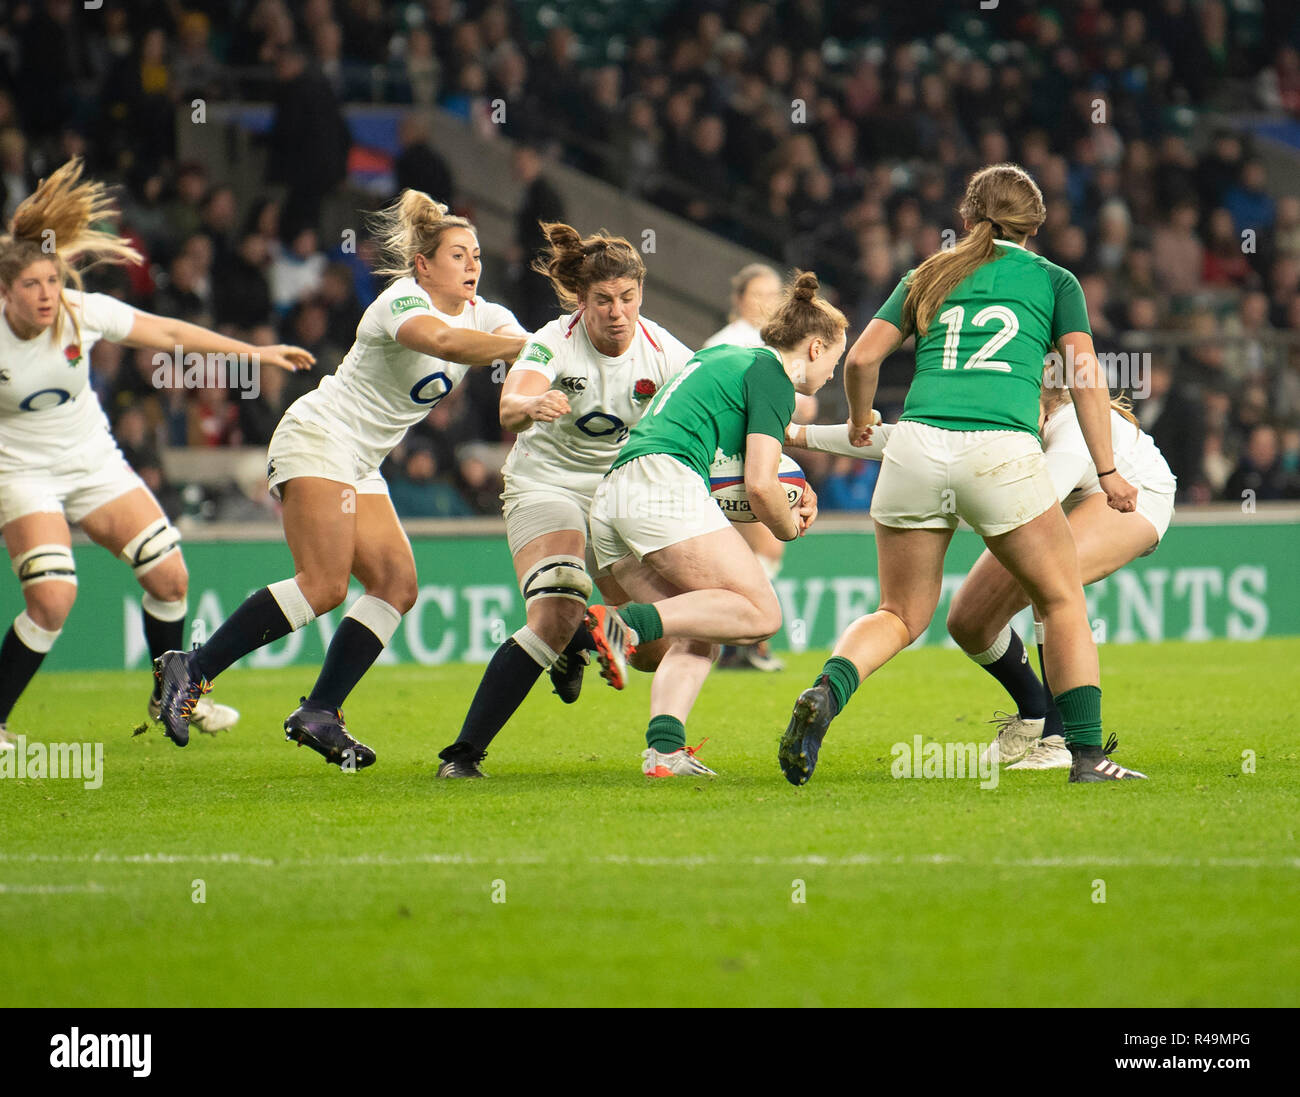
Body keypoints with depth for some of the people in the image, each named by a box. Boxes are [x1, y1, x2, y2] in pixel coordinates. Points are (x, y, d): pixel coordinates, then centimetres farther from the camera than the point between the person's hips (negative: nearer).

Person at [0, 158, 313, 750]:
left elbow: (167, 333, 0)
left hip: (95, 460, 4)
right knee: (52, 600, -22)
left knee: (170, 577, -1)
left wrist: (254, 351, 3)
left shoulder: (84, 311, -12)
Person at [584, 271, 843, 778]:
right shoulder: (771, 376, 2)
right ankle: (628, 623, -28)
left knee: (700, 635, 9)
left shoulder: (722, 357, 29)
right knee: (760, 613, -12)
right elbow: (760, 486, -6)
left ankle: (663, 747, -14)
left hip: (608, 497, 9)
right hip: (662, 482, -9)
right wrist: (789, 527, 15)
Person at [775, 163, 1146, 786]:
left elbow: (861, 359, 16)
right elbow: (1087, 378, 8)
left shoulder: (929, 278, 23)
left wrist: (860, 421, 34)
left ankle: (826, 693, -15)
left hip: (916, 447, 2)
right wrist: (1107, 471, 8)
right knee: (1063, 600, 14)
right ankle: (1086, 752, 5)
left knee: (902, 614, 13)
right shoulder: (1053, 280, 17)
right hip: (1003, 453, -2)